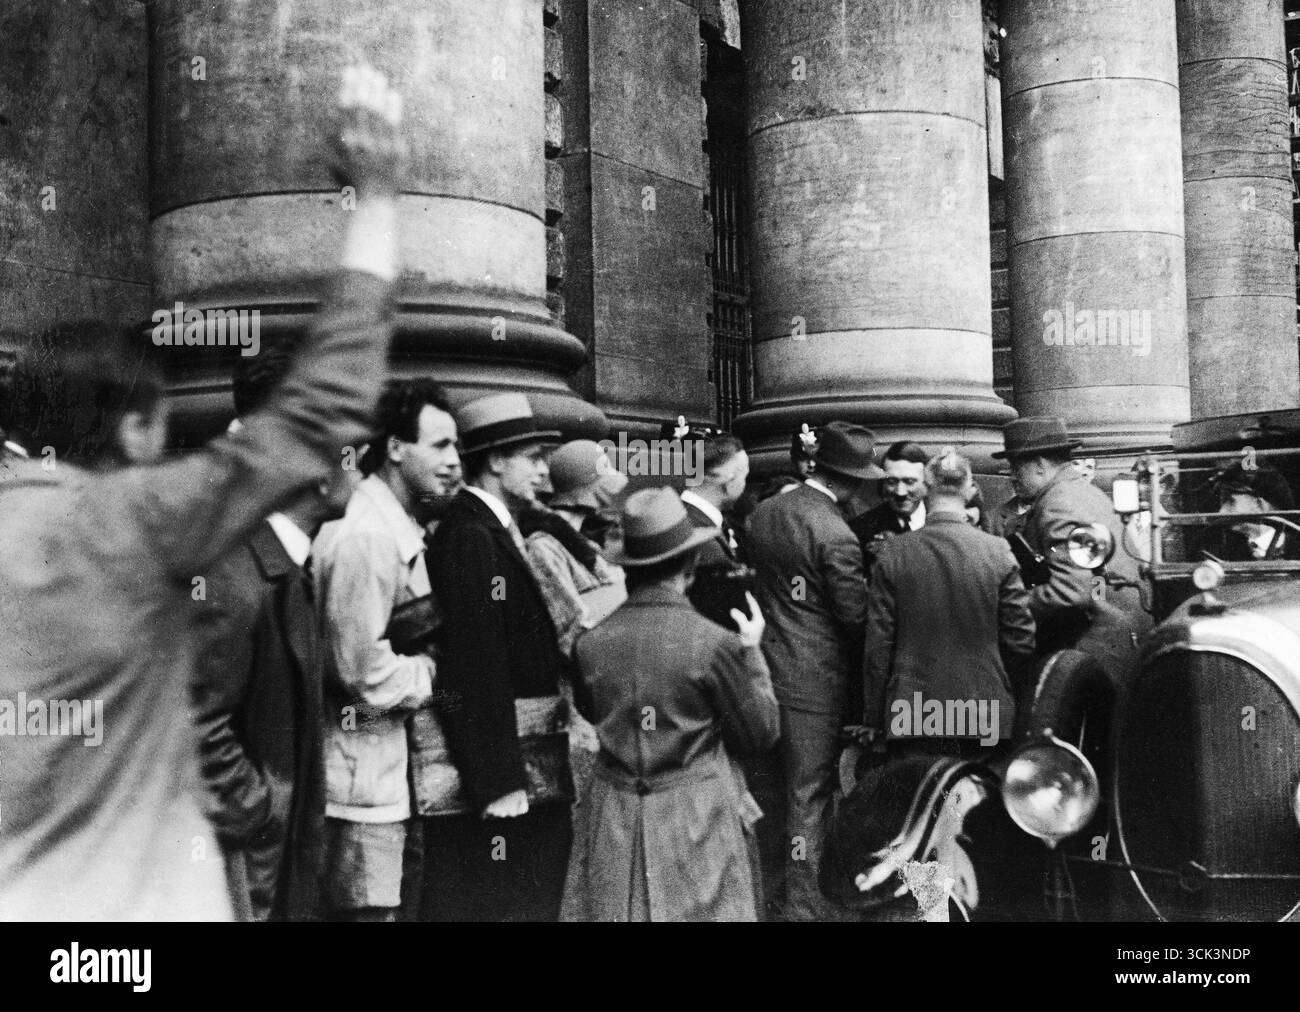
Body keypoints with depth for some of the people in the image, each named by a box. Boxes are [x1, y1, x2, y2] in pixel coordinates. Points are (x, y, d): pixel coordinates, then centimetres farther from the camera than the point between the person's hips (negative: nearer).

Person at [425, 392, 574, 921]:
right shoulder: (470, 536, -16)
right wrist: (500, 783, -23)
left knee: (539, 898, 16)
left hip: (533, 769, 9)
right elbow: (476, 669, -22)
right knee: (498, 901, 0)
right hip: (501, 765, -9)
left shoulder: (499, 529, 13)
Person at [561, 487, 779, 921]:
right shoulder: (716, 644, -17)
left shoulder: (591, 643, -8)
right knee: (695, 909, 11)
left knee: (616, 907, 14)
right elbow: (760, 734, -5)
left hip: (613, 821, 3)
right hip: (694, 819, -3)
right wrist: (751, 652, 3)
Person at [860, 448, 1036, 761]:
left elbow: (878, 644, -3)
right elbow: (1021, 639, -2)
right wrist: (1011, 695, 15)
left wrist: (873, 718, 6)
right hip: (984, 716, 1)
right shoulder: (997, 551, -5)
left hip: (910, 719, 0)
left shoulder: (893, 554, -6)